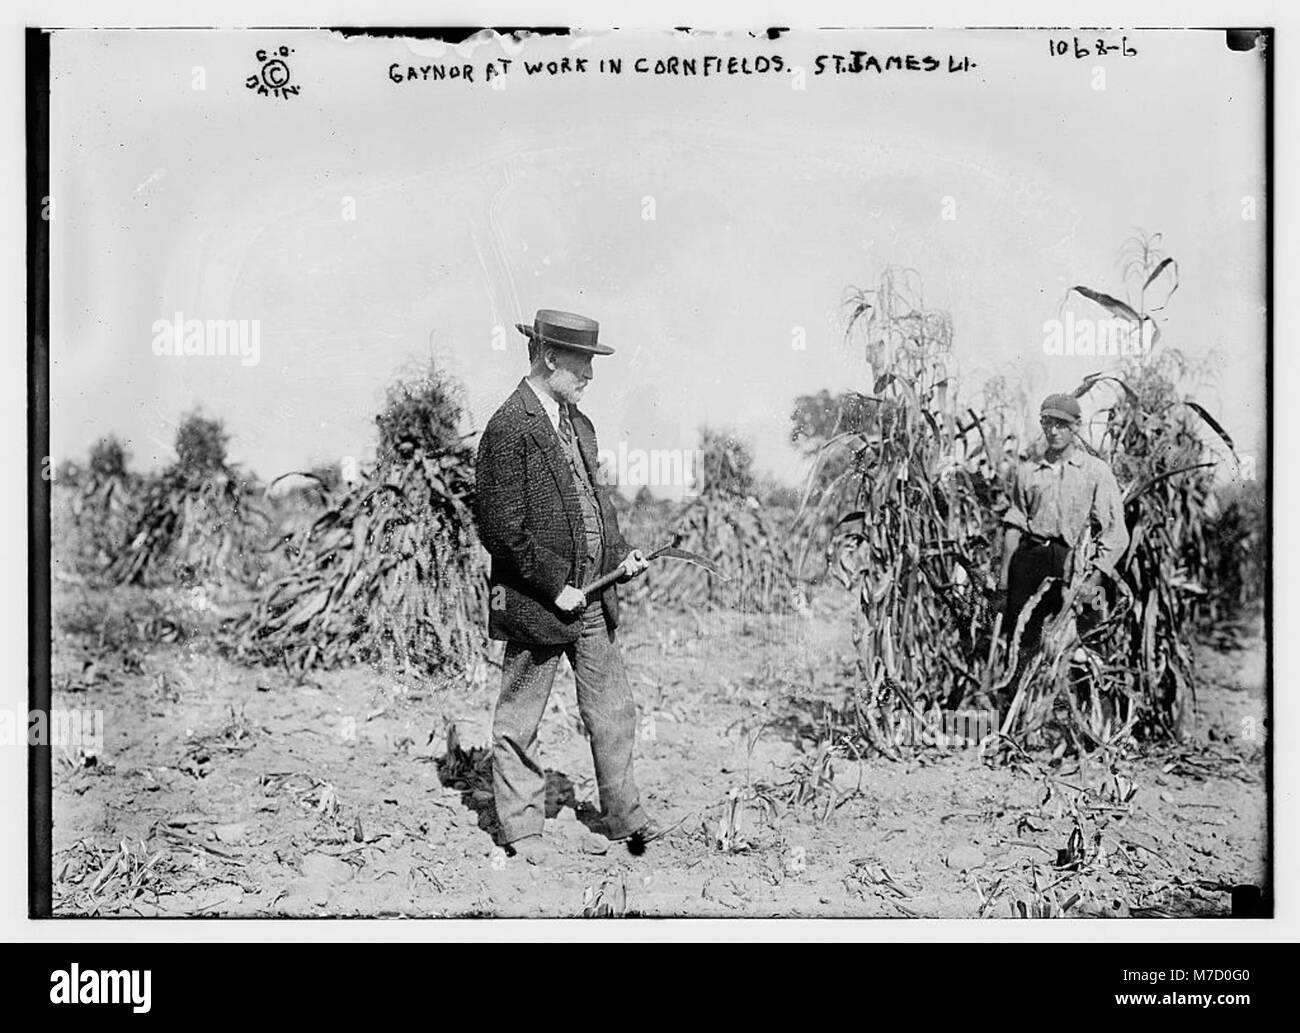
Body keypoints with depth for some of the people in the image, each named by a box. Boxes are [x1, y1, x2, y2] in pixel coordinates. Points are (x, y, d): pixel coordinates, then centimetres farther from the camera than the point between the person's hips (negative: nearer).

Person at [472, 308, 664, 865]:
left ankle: (623, 814, 26)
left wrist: (620, 552, 6)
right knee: (519, 720, 7)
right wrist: (555, 585, -17)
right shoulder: (508, 429, -16)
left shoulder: (577, 423, 12)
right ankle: (520, 826, 20)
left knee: (613, 711, 13)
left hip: (590, 596, 8)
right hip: (535, 600, -8)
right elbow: (502, 527, -18)